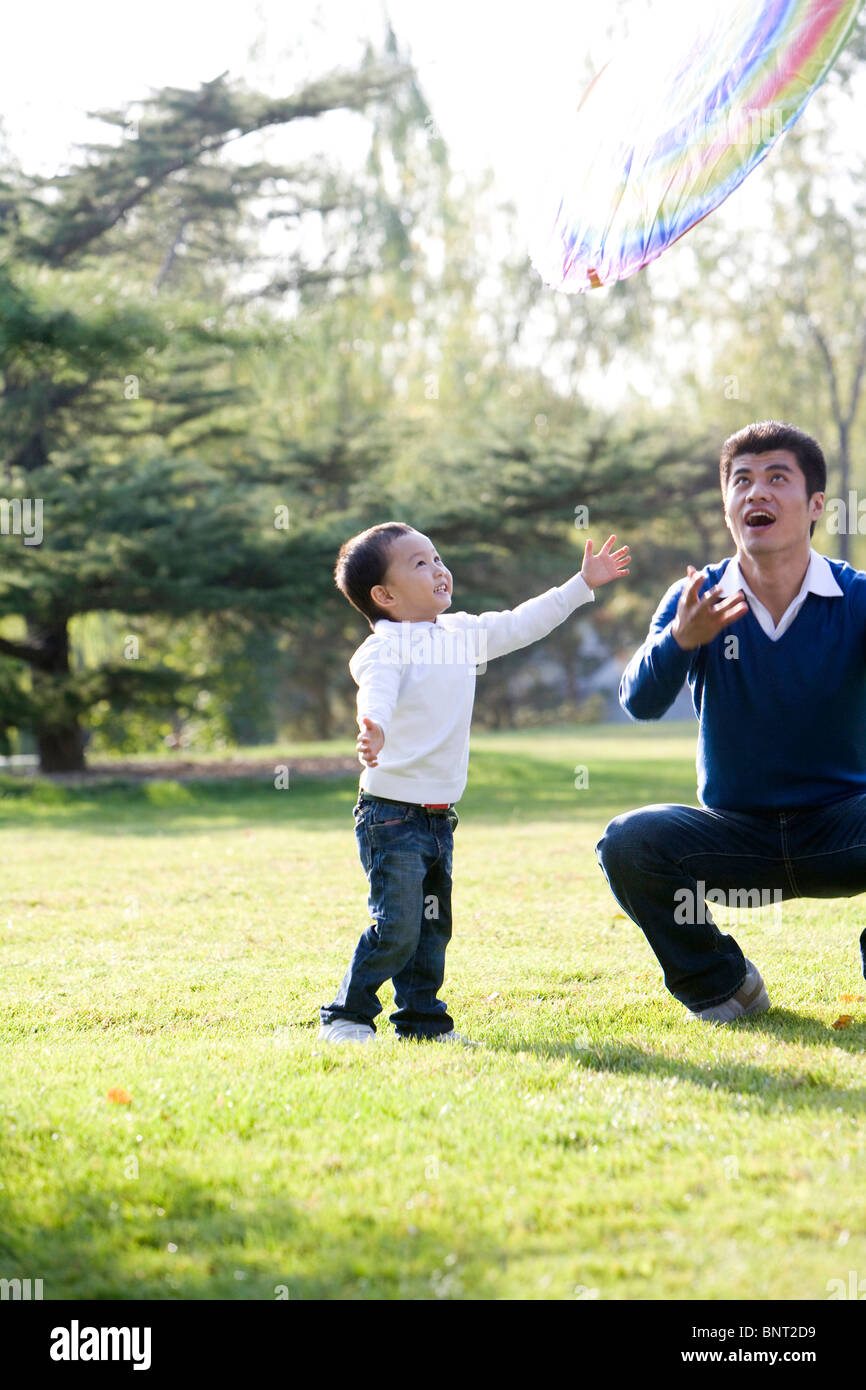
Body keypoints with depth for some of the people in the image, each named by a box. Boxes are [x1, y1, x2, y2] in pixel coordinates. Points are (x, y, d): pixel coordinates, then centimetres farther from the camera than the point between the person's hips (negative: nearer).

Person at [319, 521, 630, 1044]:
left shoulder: (463, 633, 13)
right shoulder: (384, 647, -13)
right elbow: (377, 692, -31)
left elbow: (522, 624, 23)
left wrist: (583, 584, 24)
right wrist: (374, 730, -54)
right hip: (391, 815, -8)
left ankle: (422, 1019, 22)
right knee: (397, 927, -11)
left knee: (434, 926, 12)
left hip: (439, 818, 8)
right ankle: (346, 1017, 2)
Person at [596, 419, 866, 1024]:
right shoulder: (698, 600, -2)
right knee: (628, 841, -26)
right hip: (735, 833, 1)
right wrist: (680, 640, -36)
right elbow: (640, 703, -15)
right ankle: (722, 984, -1)